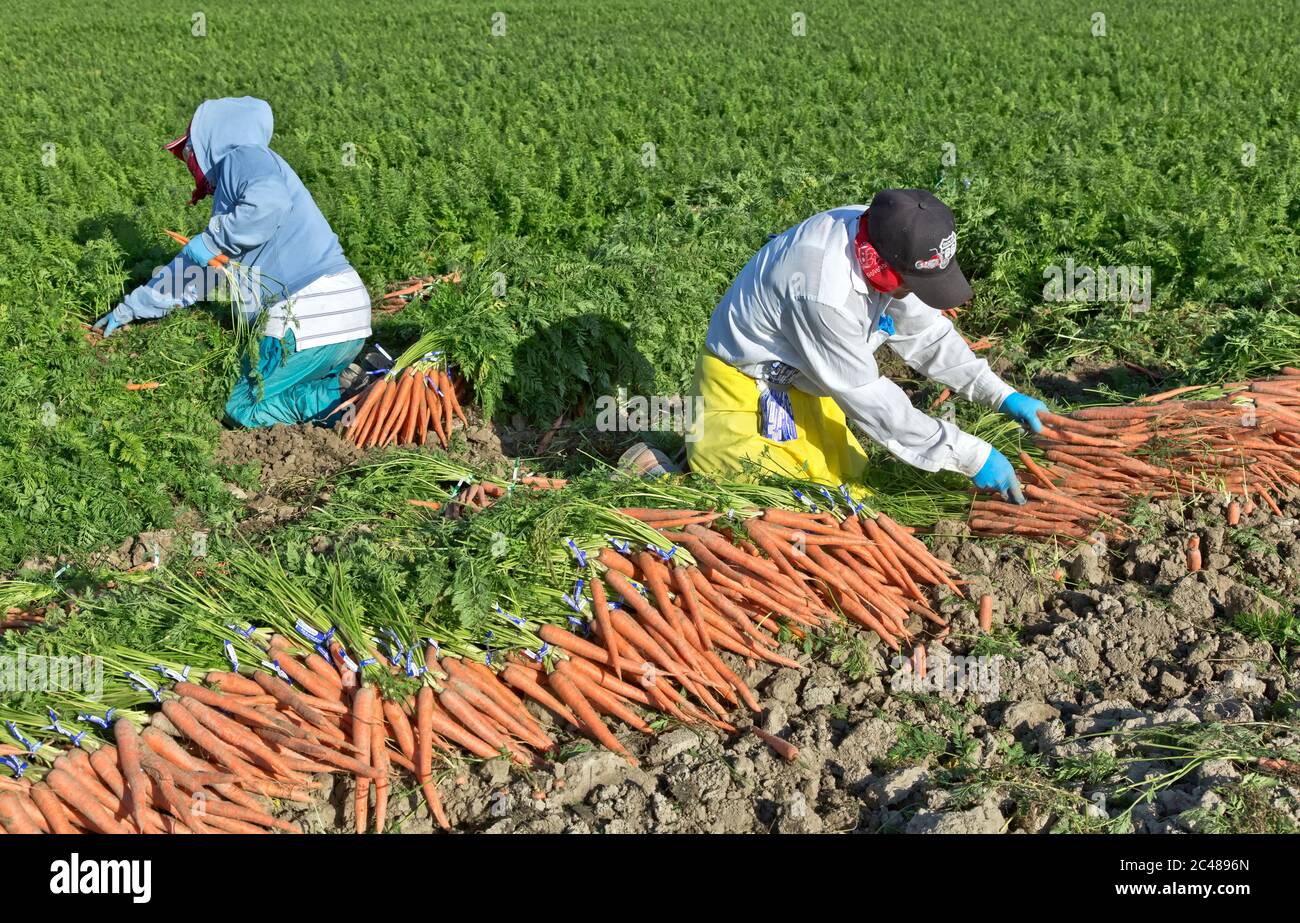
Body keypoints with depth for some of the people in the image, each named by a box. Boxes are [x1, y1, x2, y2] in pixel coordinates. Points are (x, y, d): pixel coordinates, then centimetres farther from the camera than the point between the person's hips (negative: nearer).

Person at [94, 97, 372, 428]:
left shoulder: (241, 156, 0)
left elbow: (269, 203, -25)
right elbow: (191, 269, 37)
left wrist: (212, 241, -11)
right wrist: (129, 309, 43)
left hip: (312, 316, -9)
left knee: (245, 409, 0)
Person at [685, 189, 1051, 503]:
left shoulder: (882, 235, -16)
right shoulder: (824, 293, -40)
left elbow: (927, 333, -2)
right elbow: (866, 396, -31)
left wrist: (1001, 395, -10)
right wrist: (969, 455, -28)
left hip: (802, 374, 8)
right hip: (745, 376, -8)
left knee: (848, 474, 9)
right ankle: (704, 435, 7)